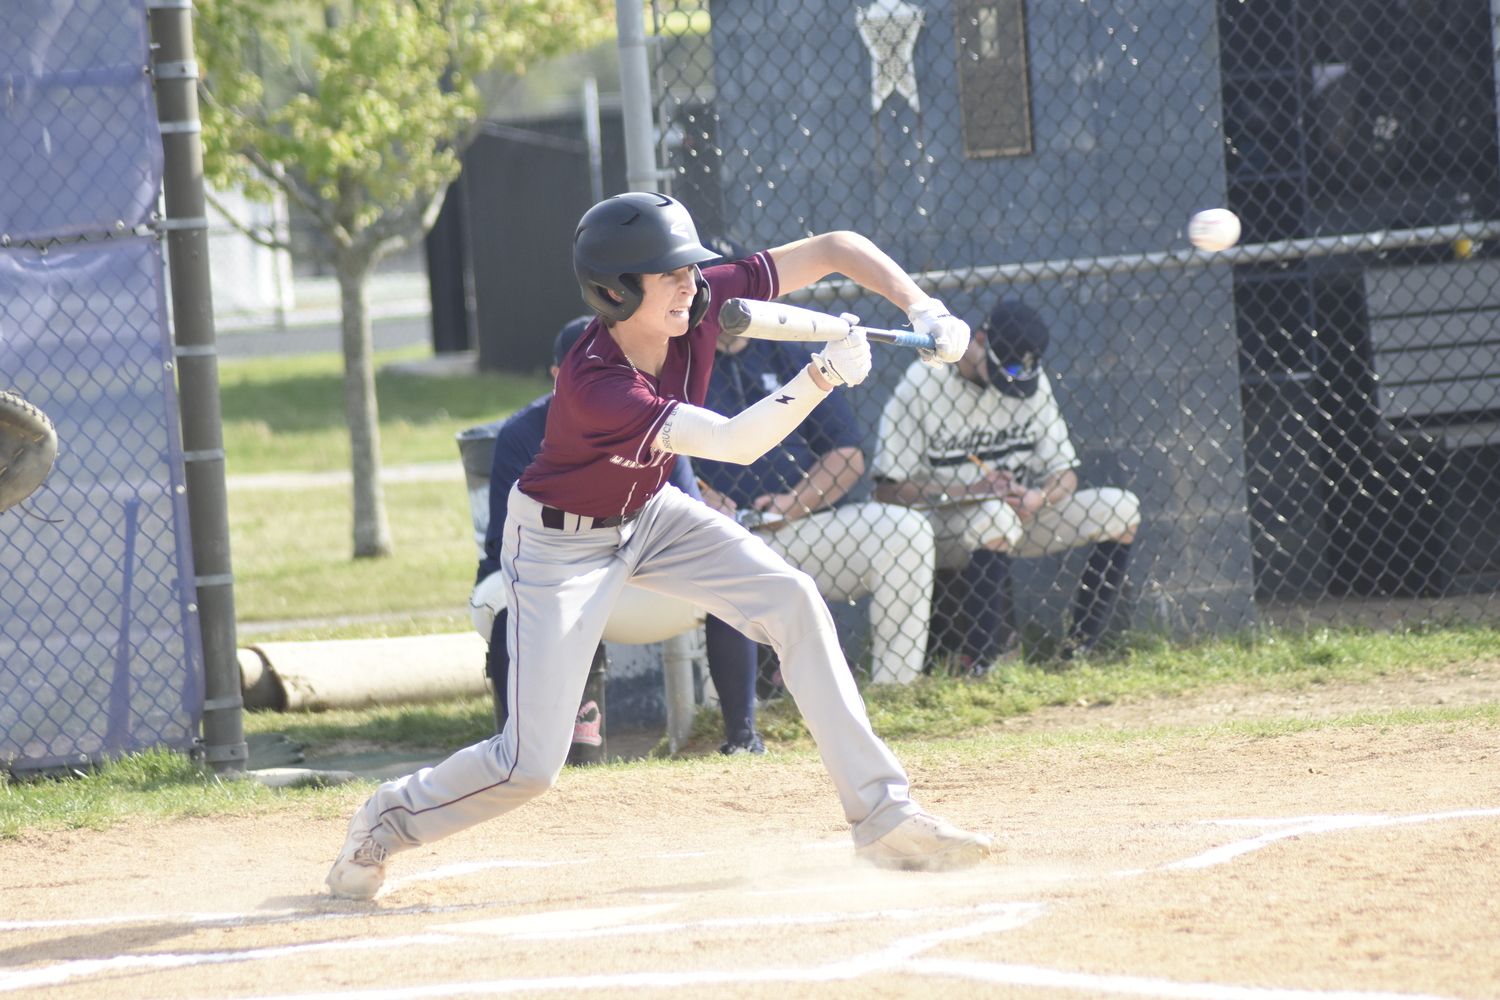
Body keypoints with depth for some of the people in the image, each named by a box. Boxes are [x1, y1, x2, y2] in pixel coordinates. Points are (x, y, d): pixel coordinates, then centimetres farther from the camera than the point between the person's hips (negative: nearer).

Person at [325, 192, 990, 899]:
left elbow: (834, 250, -15)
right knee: (529, 765, -10)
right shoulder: (593, 382, -37)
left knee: (792, 602, -13)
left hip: (648, 518, 7)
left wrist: (921, 309, -26)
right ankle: (389, 820, 20)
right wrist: (822, 375, -50)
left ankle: (883, 815, -9)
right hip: (560, 542, -6)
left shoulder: (700, 303, -19)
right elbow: (736, 443, -43)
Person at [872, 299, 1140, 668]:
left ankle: (1080, 649, -10)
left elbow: (1064, 472, 4)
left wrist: (1040, 498, -20)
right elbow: (888, 489, -16)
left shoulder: (1032, 382, 3)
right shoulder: (921, 385, -13)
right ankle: (978, 661, -33)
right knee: (995, 513, -39)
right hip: (940, 533, -6)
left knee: (1121, 506, -9)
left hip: (1017, 519, 6)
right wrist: (970, 491, -25)